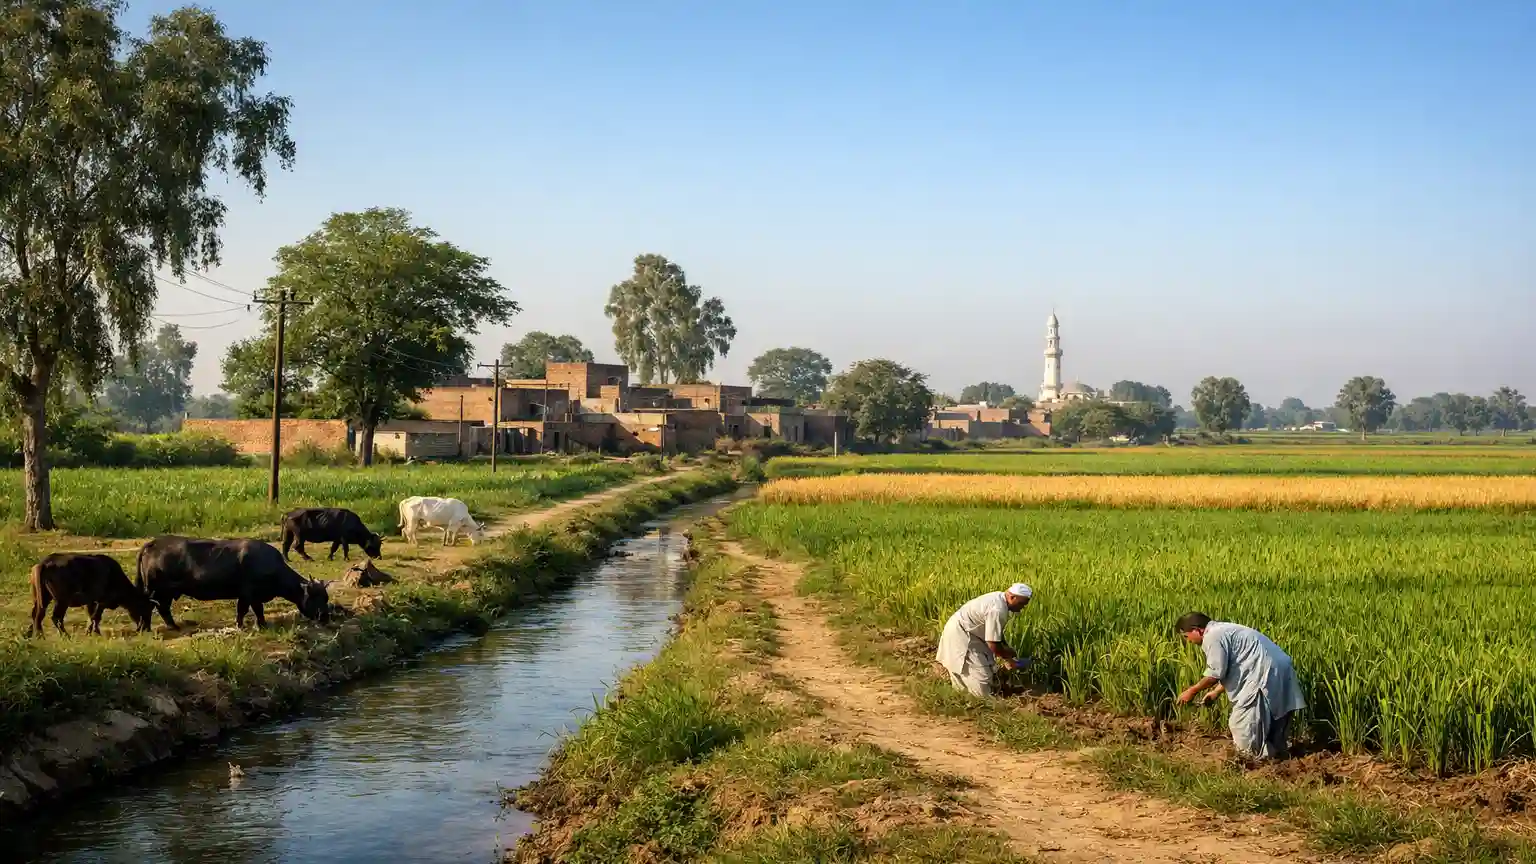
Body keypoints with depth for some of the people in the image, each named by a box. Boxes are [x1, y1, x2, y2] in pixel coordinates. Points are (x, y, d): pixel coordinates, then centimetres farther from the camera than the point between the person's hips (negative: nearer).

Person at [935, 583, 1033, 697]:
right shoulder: (997, 610, -30)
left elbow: (995, 631, 19)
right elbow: (992, 643, -25)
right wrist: (1008, 659, -9)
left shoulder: (999, 598, 2)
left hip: (959, 631, 11)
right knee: (980, 677, -10)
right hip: (960, 636, -11)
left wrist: (1006, 648, 16)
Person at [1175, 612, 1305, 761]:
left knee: (1242, 725, -2)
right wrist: (1216, 692, 27)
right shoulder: (1222, 630, 22)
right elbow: (1230, 671, 24)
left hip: (1265, 675, -10)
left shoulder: (1213, 636, -10)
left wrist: (1192, 691, -1)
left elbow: (1216, 673, -13)